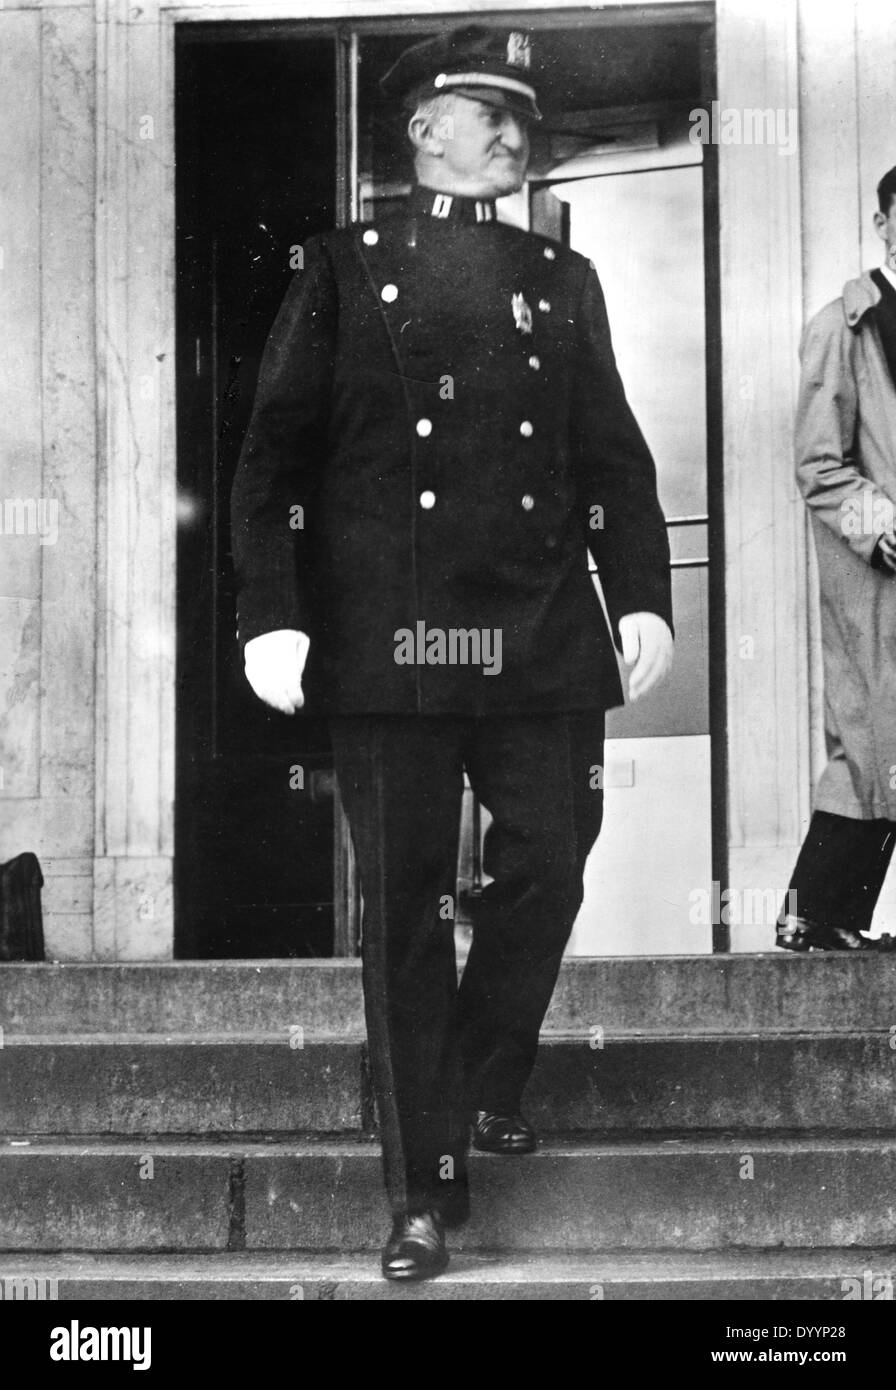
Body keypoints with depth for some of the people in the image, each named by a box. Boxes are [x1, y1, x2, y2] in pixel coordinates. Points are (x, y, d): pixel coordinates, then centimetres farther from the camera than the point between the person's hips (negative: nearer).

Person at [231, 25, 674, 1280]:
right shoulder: (343, 270, 8)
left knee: (549, 865, 2)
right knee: (405, 903, 0)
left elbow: (613, 454, 13)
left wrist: (643, 598, 0)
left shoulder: (564, 281, 17)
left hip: (543, 639, 3)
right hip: (389, 637, -3)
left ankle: (489, 1085, 30)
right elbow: (275, 453, 3)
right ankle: (425, 1193, 10)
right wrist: (270, 614, -8)